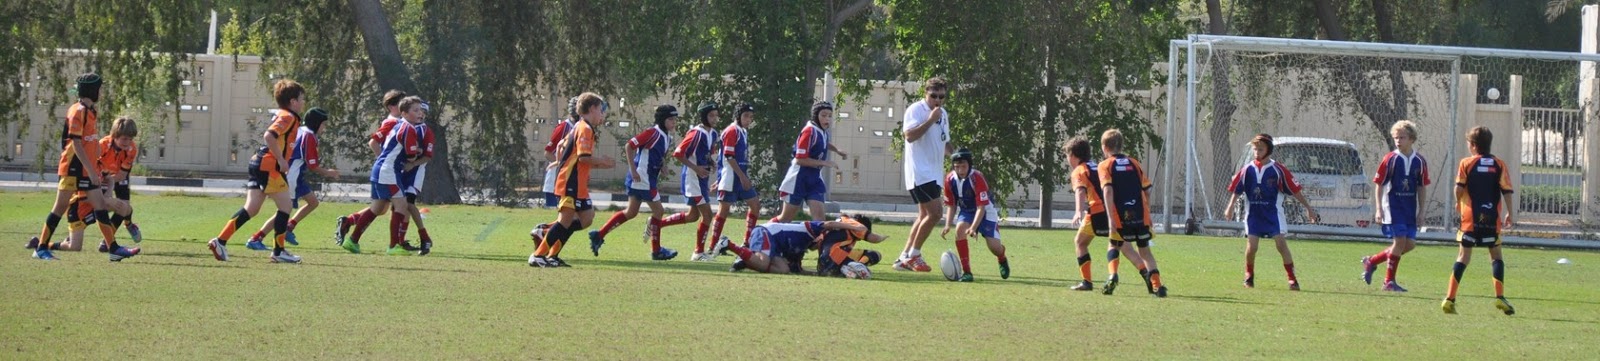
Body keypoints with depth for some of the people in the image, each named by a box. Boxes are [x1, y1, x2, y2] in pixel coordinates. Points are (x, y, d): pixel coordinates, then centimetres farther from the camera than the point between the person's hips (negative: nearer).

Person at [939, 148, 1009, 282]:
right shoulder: (950, 180, -14)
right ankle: (966, 271, -21)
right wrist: (947, 225, -16)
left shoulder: (977, 178, -29)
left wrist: (973, 228, -41)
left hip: (985, 212, -4)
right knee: (960, 229, -29)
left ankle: (1002, 259, 26)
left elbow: (981, 207, -30)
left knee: (994, 247, -15)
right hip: (966, 211, 4)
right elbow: (952, 206, -1)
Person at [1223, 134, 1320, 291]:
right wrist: (1230, 208, -6)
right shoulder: (1247, 170, 2)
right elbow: (1236, 189, 6)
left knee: (1281, 243, -12)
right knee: (1251, 246, -6)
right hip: (1253, 214, 2)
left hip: (1273, 213, -2)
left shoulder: (1278, 170, -5)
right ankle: (1249, 276, 18)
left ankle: (1292, 278, -7)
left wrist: (1308, 208, 1)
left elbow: (1295, 190, -1)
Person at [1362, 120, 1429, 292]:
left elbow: (1422, 187, 11)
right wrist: (1378, 210, -8)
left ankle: (1372, 261, 17)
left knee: (1410, 243, 1)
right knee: (1400, 240, -12)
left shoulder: (1420, 161, 3)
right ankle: (1389, 281, -1)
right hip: (1393, 206, -5)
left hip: (1410, 208, 5)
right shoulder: (1390, 159, -6)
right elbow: (1379, 185, -3)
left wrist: (1422, 211, 6)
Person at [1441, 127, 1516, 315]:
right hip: (1493, 218, 1)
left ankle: (1450, 298, -4)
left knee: (1463, 255, 2)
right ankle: (1500, 296, 0)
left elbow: (1459, 188, -6)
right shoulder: (1499, 165, 4)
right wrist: (1510, 213, 8)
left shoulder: (1466, 163, 0)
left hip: (1471, 217, -1)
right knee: (1496, 254, 12)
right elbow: (1507, 191, 0)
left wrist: (1458, 202, 13)